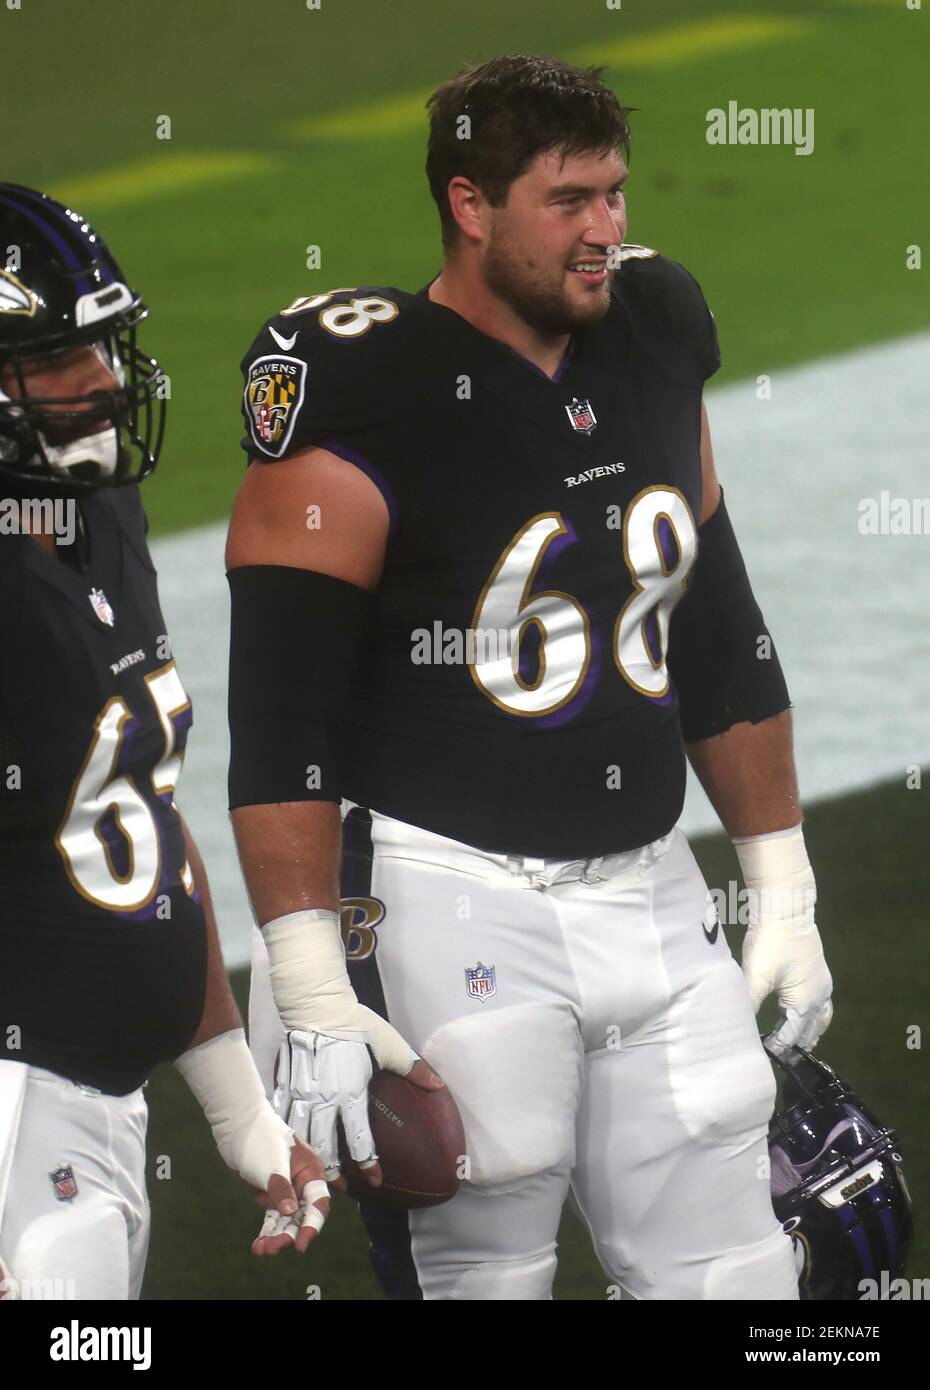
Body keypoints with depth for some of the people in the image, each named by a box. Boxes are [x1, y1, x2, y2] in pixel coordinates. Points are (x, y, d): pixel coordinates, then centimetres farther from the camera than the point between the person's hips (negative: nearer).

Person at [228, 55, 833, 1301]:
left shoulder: (654, 355, 8)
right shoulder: (365, 413, -13)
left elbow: (724, 647, 17)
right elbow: (281, 723, -15)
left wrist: (784, 895, 15)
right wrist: (313, 999, -20)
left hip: (649, 893, 6)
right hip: (453, 903, -6)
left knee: (731, 1273, 6)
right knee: (485, 1275, -1)